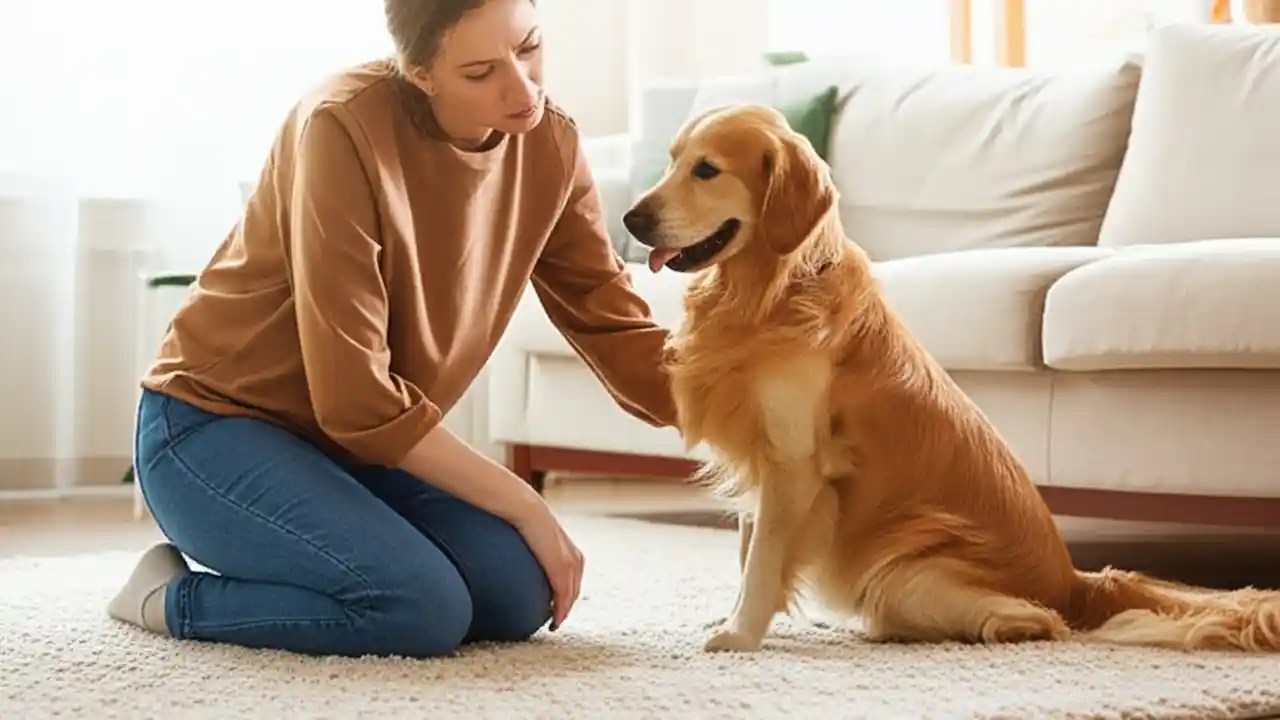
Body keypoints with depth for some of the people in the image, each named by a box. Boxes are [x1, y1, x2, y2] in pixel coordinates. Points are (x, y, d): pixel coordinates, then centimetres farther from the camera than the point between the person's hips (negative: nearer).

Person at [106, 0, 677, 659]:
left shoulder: (549, 144, -6)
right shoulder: (343, 127, -26)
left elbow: (616, 327, -1)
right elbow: (354, 394, -26)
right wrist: (526, 507, -20)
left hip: (359, 439, 7)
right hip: (216, 424, -7)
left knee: (519, 596, -12)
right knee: (424, 608, -26)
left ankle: (265, 562, 9)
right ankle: (172, 597, -2)